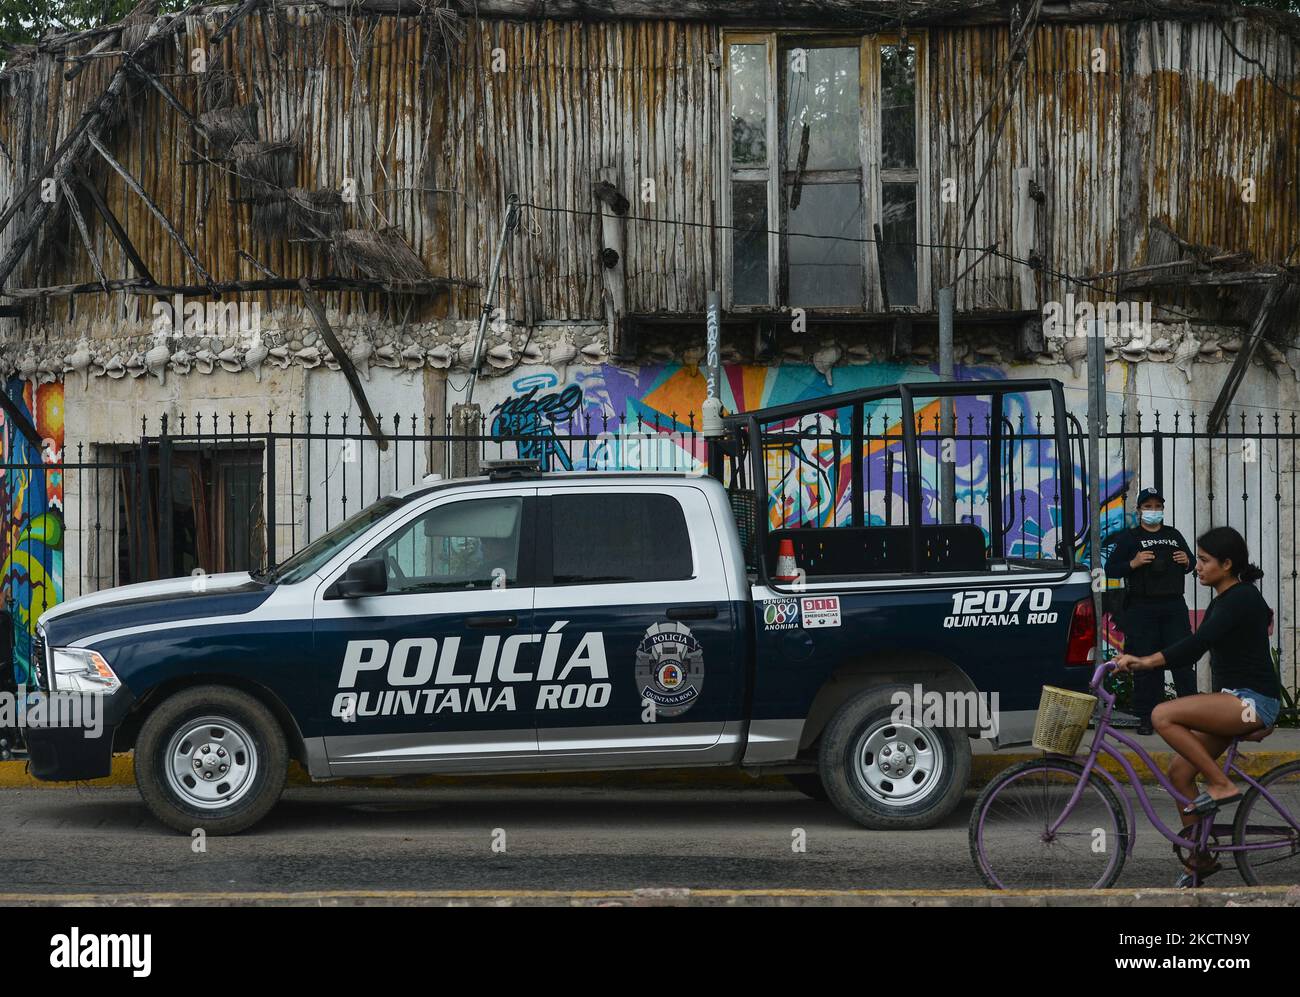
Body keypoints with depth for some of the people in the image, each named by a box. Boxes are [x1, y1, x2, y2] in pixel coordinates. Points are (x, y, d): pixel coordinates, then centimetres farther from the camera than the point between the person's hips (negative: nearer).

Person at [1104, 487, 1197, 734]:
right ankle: (1146, 718, 1)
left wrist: (1187, 561, 4)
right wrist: (1133, 563, -16)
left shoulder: (1174, 535, 17)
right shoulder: (1128, 538, 5)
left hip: (1174, 605, 3)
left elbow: (1191, 564, 27)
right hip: (1141, 609, -3)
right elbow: (1110, 569, 1)